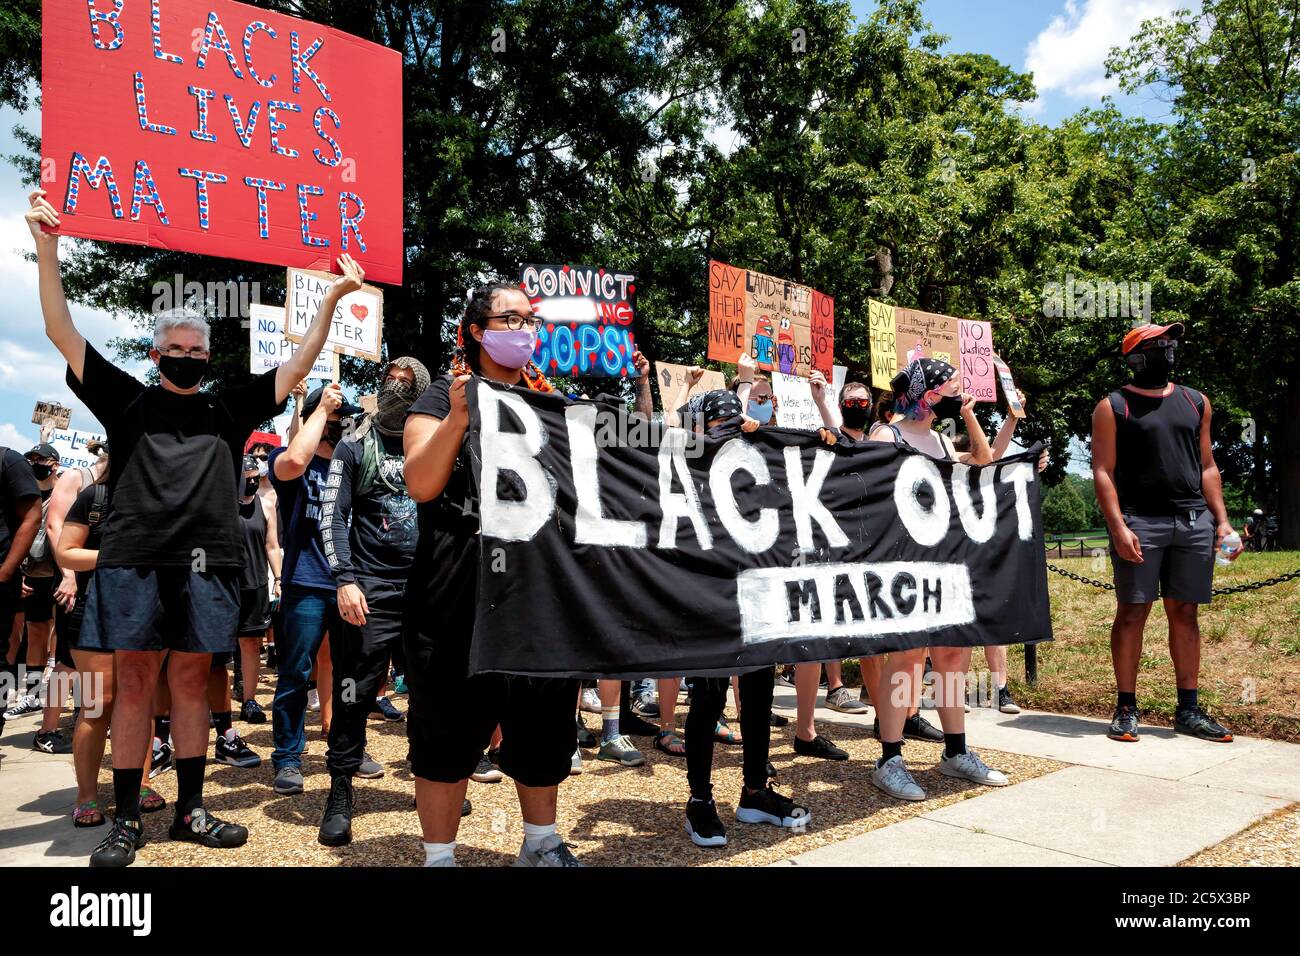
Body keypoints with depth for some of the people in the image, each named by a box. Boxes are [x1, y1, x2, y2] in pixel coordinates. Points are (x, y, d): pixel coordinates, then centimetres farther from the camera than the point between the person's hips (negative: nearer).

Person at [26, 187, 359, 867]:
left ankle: (190, 810, 17)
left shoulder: (229, 409, 14)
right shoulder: (129, 401, 10)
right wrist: (47, 248, -4)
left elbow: (297, 366, 12)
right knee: (134, 685, 1)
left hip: (206, 566, 2)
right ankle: (126, 822, 10)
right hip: (134, 560, -1)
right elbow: (64, 334, 5)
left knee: (190, 683, 8)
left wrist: (334, 296, 6)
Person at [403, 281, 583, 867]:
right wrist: (458, 416, -20)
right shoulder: (446, 396, 2)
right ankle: (439, 855, 21)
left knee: (544, 719, 13)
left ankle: (541, 842, 32)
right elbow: (421, 484, -10)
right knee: (452, 724, 4)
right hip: (462, 591, -5)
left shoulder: (548, 401, 17)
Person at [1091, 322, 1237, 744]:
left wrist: (1222, 520, 8)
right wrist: (1118, 527, -15)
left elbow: (1207, 467, 18)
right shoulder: (1113, 407, 2)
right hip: (1140, 522, -4)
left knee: (1185, 614, 8)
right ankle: (1125, 709, 6)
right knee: (1132, 613, -2)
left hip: (1194, 521, 5)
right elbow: (1103, 472, -5)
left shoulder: (1195, 402, 17)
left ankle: (1188, 710, 16)